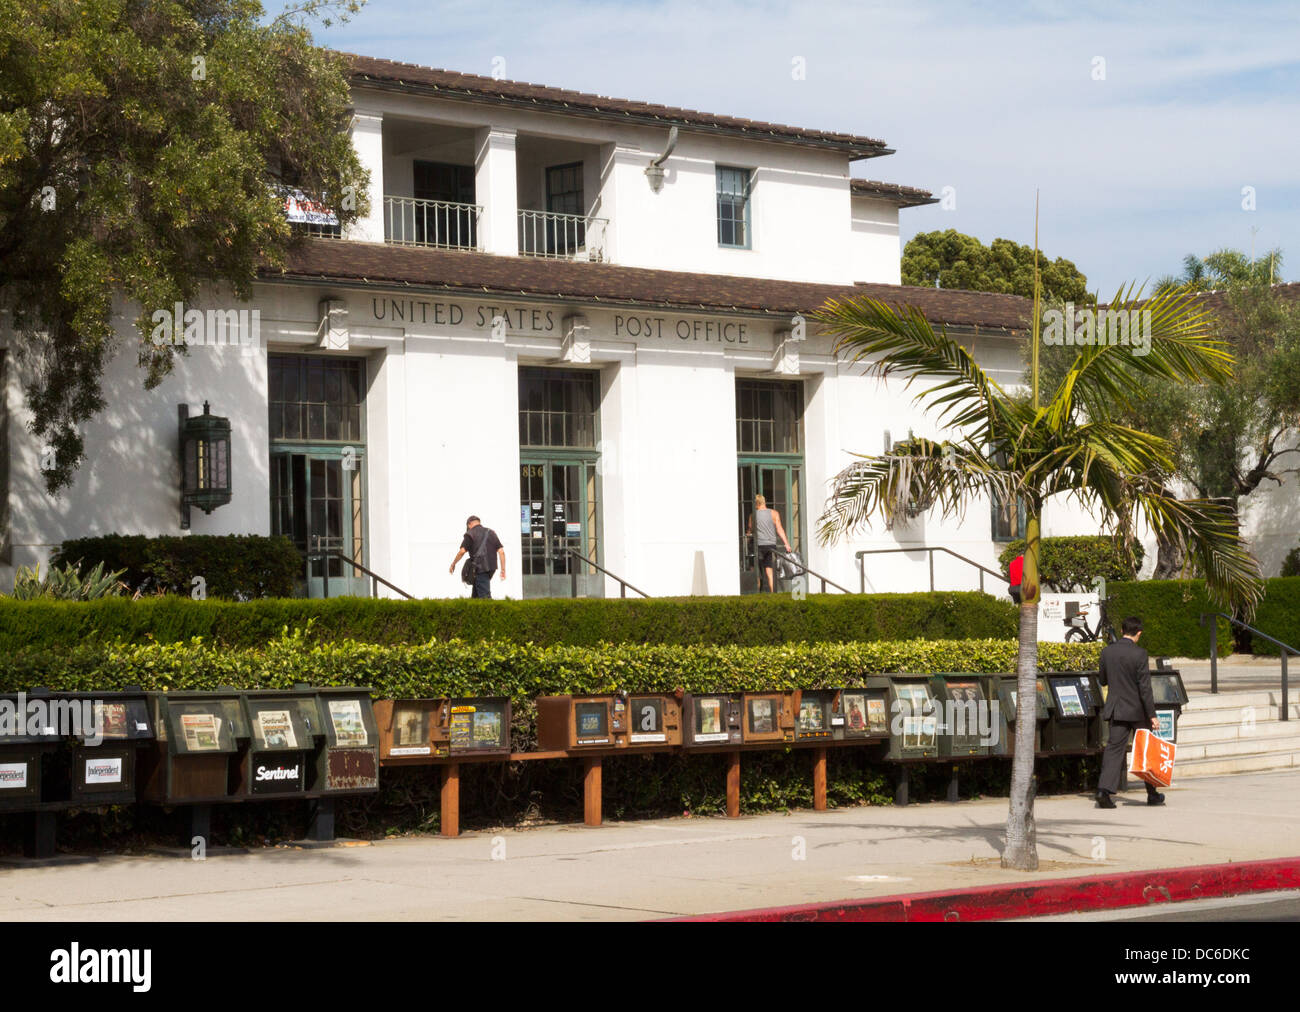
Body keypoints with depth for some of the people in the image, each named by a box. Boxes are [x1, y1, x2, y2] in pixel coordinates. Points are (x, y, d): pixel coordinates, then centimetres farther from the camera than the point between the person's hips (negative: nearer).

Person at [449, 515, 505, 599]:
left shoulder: (470, 534, -3)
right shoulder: (491, 532, 14)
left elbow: (462, 551, -12)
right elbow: (501, 551, 7)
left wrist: (453, 564, 2)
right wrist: (503, 569, 9)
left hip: (480, 568, -6)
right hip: (491, 568, 6)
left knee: (485, 596, -8)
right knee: (476, 596, 15)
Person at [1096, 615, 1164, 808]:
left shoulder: (1107, 651, 0)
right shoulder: (1139, 654, -14)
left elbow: (1103, 680, 12)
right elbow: (1145, 687, -15)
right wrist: (1152, 715, -12)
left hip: (1117, 710, 3)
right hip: (1138, 710, -3)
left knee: (1114, 749, 1)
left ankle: (1104, 790, -17)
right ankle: (1152, 794, 21)